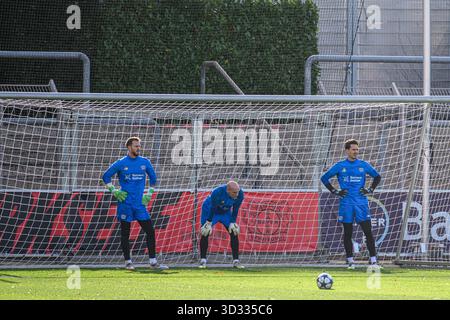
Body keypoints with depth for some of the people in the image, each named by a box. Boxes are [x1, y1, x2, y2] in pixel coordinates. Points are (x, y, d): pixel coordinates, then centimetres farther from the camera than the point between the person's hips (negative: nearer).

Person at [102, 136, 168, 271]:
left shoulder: (145, 162, 6)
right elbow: (106, 176, 6)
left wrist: (149, 194, 12)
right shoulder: (121, 164, -2)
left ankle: (153, 262, 0)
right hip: (125, 203, -3)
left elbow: (153, 178, 20)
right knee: (125, 233, 1)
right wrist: (114, 192, -2)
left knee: (150, 231, -3)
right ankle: (128, 262, 10)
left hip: (140, 203, 3)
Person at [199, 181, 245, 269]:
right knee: (205, 234, -12)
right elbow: (212, 209, -28)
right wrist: (209, 223, -22)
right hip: (209, 209, -4)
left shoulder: (240, 194, -27)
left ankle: (236, 261, 1)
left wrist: (232, 222, -9)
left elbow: (235, 209, -12)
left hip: (225, 212, 4)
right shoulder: (217, 193, -39)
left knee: (234, 233, -6)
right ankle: (202, 261, -2)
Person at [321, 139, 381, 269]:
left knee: (368, 231, -7)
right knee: (348, 233, 3)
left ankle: (373, 260, -6)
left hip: (361, 202, 0)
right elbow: (324, 178, 10)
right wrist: (335, 192, 2)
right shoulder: (340, 166, 3)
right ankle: (350, 261, 11)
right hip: (346, 203, 0)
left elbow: (377, 177, 20)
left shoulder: (363, 165, 7)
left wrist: (370, 190, 8)